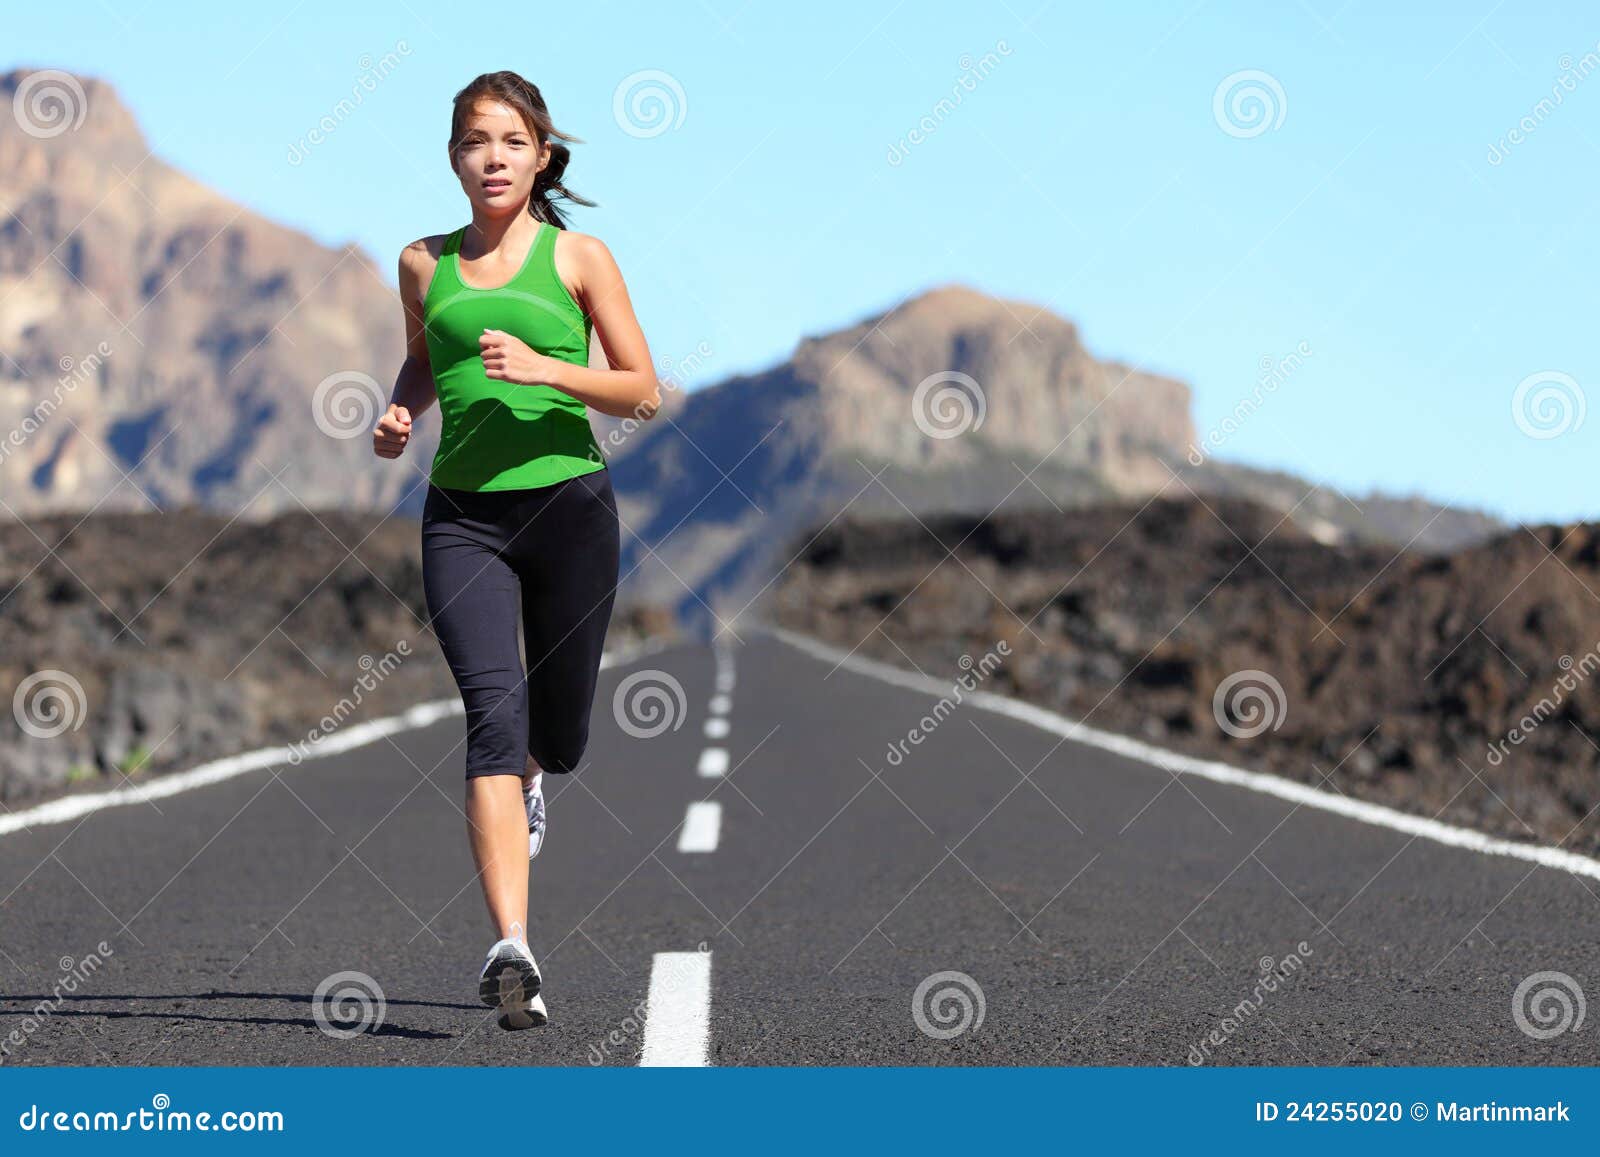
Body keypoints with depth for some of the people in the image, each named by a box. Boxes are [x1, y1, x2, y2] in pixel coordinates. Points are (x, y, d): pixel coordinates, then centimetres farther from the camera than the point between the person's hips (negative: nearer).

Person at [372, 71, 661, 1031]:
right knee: (495, 708, -18)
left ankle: (524, 779, 50)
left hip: (568, 506, 0)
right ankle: (512, 950, -24)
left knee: (558, 739, 9)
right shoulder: (425, 264, 9)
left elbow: (644, 393, 1)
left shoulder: (580, 258, 2)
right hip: (463, 517, 0)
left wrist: (545, 369, -14)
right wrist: (402, 413, 6)